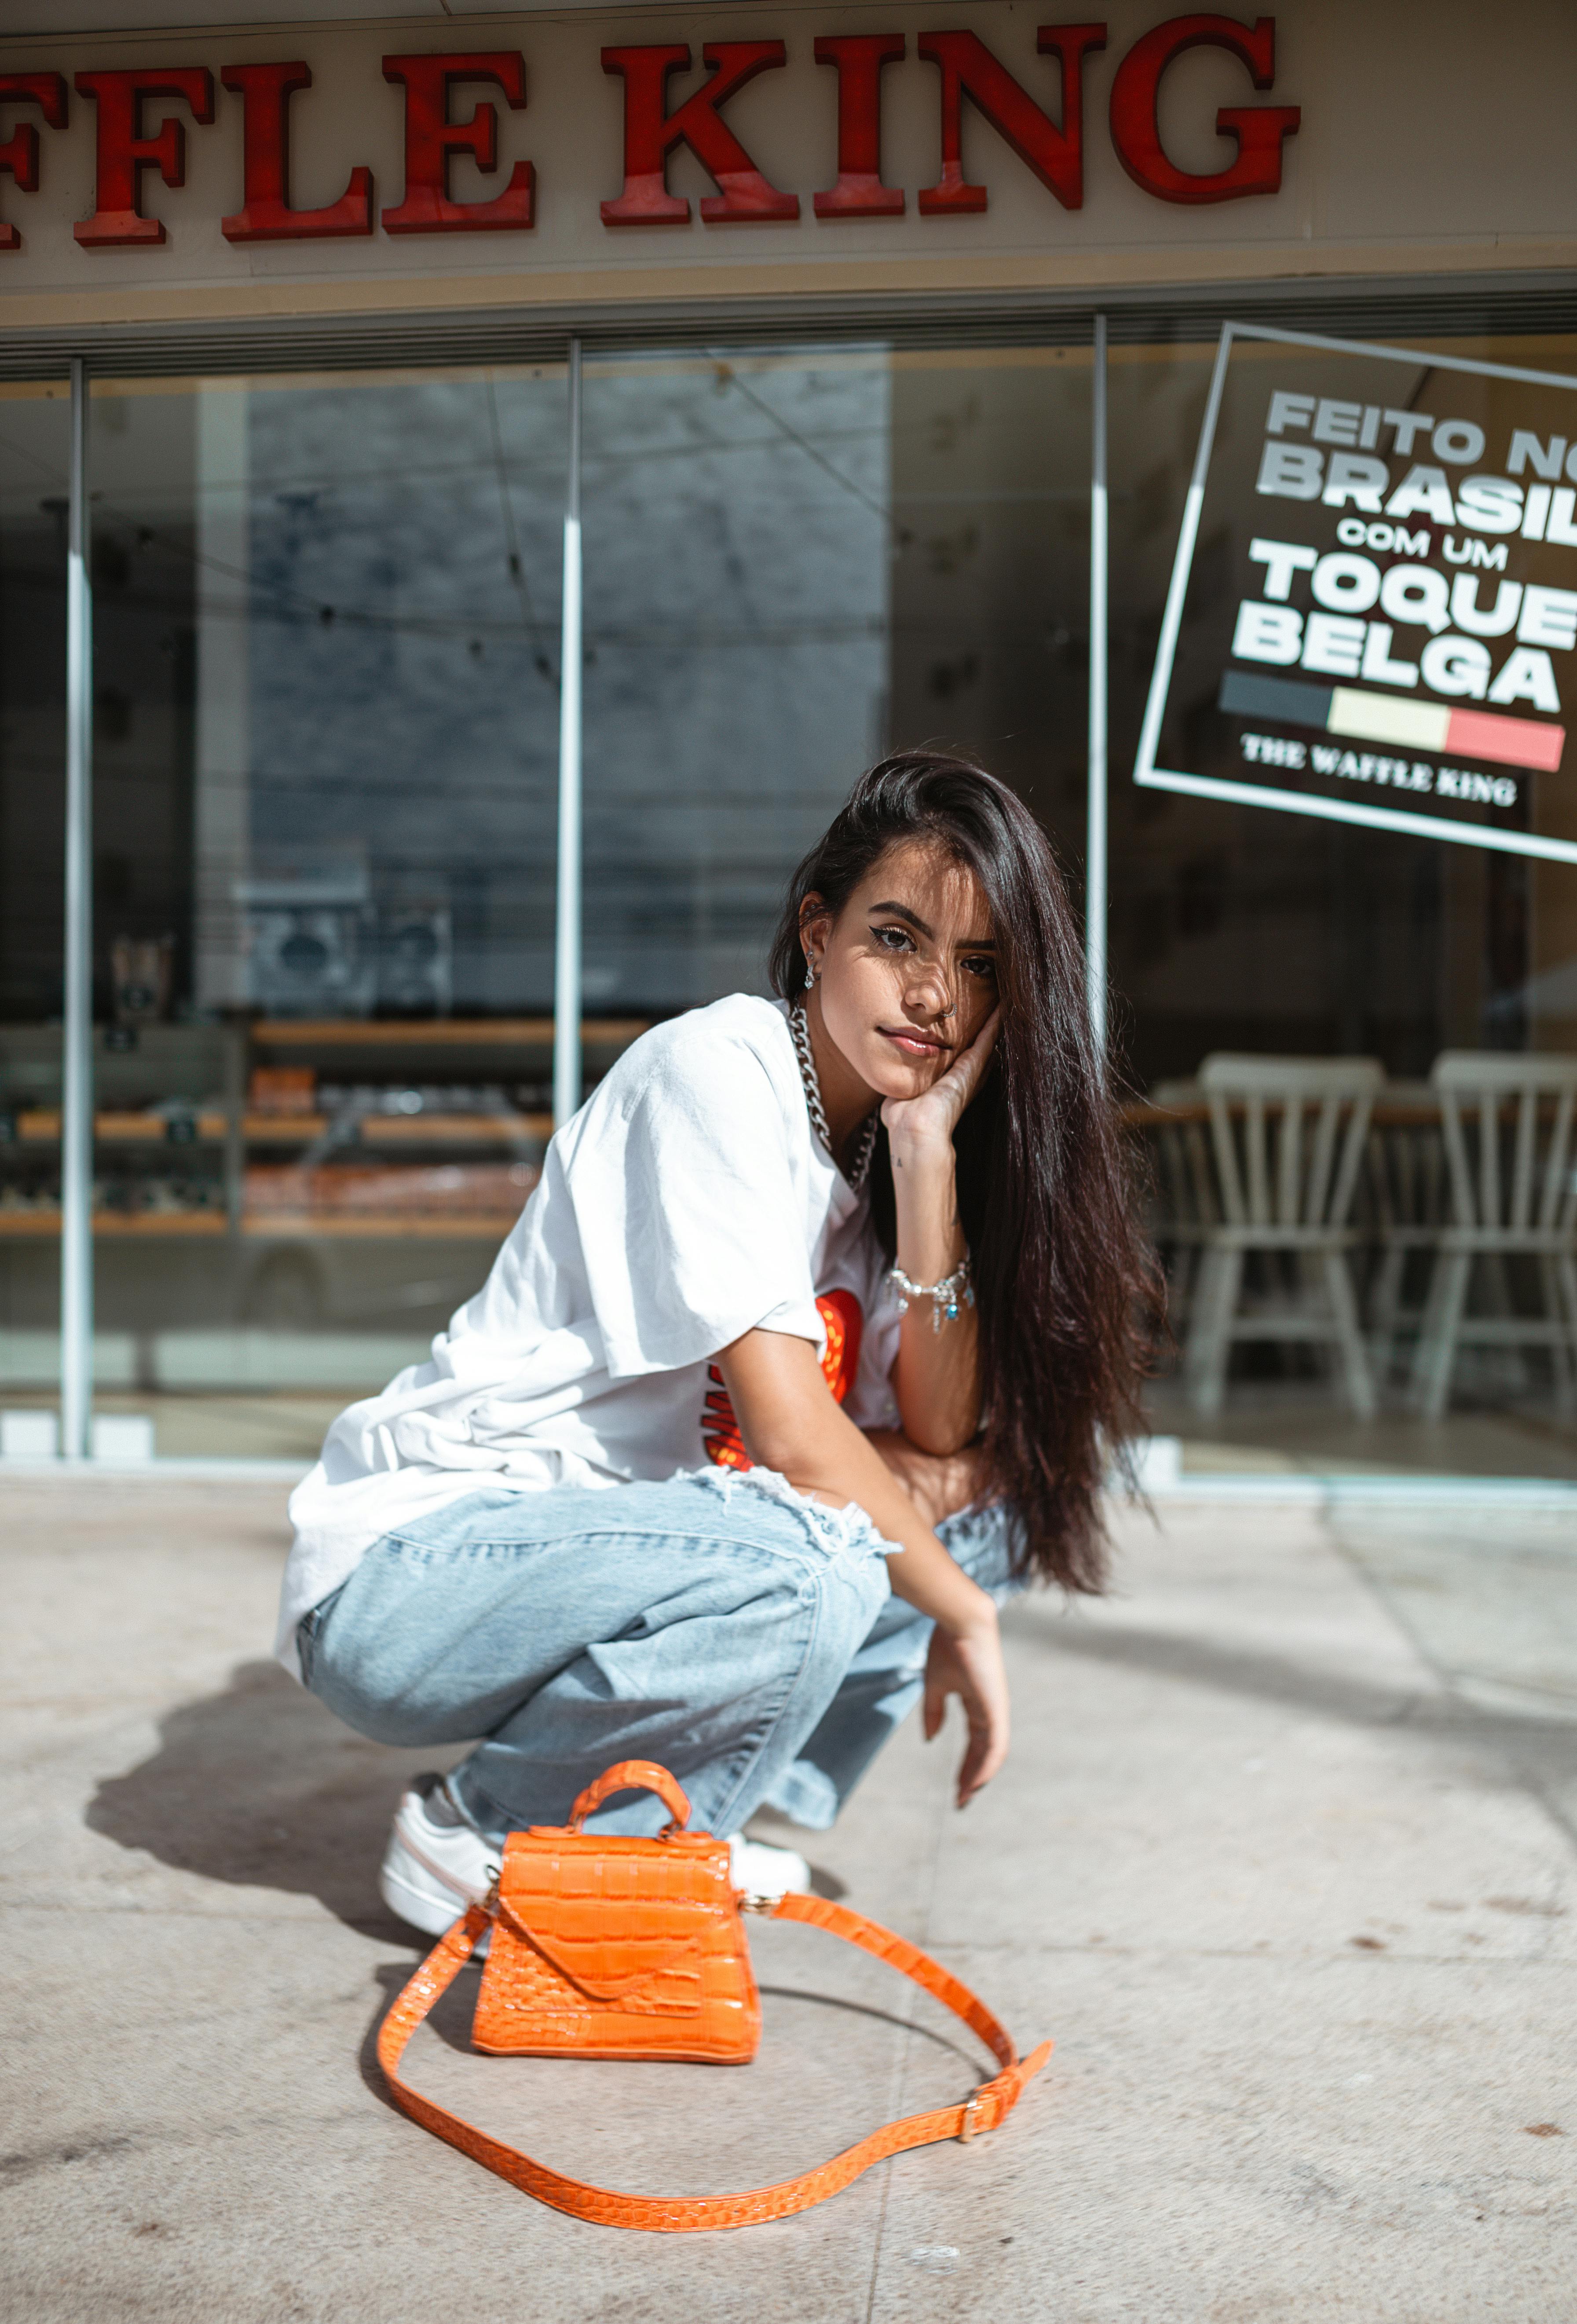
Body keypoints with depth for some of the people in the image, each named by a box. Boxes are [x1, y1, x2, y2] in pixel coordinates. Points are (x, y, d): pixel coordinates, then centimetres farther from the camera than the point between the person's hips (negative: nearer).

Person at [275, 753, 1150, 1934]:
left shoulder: (885, 1122, 5)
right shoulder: (718, 1072, -18)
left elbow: (941, 1435, -5)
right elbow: (790, 1429, -24)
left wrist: (928, 1148, -13)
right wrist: (963, 1616, -11)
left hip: (629, 1547, 8)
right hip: (410, 1569, -8)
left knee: (1005, 1477, 2)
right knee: (809, 1570, -33)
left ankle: (677, 1816, 3)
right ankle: (479, 1835, -8)